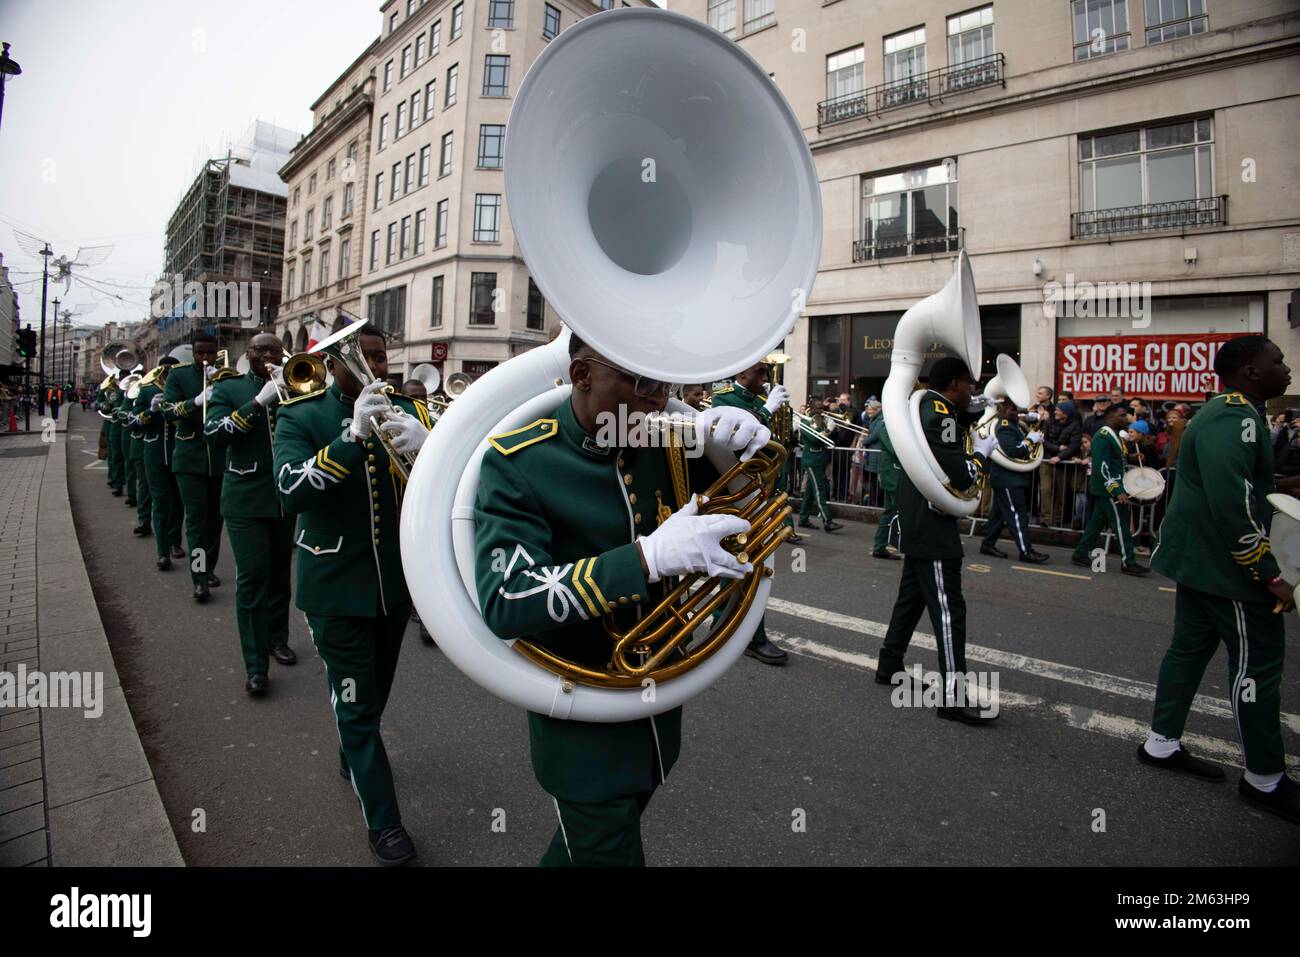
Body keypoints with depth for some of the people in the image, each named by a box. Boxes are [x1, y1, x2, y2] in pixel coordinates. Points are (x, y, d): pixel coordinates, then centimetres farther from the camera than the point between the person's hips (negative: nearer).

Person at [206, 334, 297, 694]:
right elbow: (213, 435, -12)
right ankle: (256, 665, -2)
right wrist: (259, 401, -19)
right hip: (246, 499, -3)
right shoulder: (229, 388, 3)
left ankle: (277, 638, 30)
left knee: (279, 573, 13)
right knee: (252, 576, -7)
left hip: (285, 497, 3)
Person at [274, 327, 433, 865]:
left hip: (397, 580, 3)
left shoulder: (407, 412, -1)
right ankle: (382, 820, 21)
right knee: (356, 705, 4)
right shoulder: (300, 419, -8)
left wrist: (425, 446, -34)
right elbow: (290, 493, -24)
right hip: (336, 588, -3)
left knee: (376, 693, 22)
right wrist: (353, 437, -36)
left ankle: (353, 758, 51)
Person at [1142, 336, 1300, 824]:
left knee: (1190, 648, 16)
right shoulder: (1236, 418, -19)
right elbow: (1232, 504, -28)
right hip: (1225, 564, -11)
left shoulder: (1230, 413, 15)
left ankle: (1162, 744, 27)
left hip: (1202, 558, 11)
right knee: (1258, 664, 0)